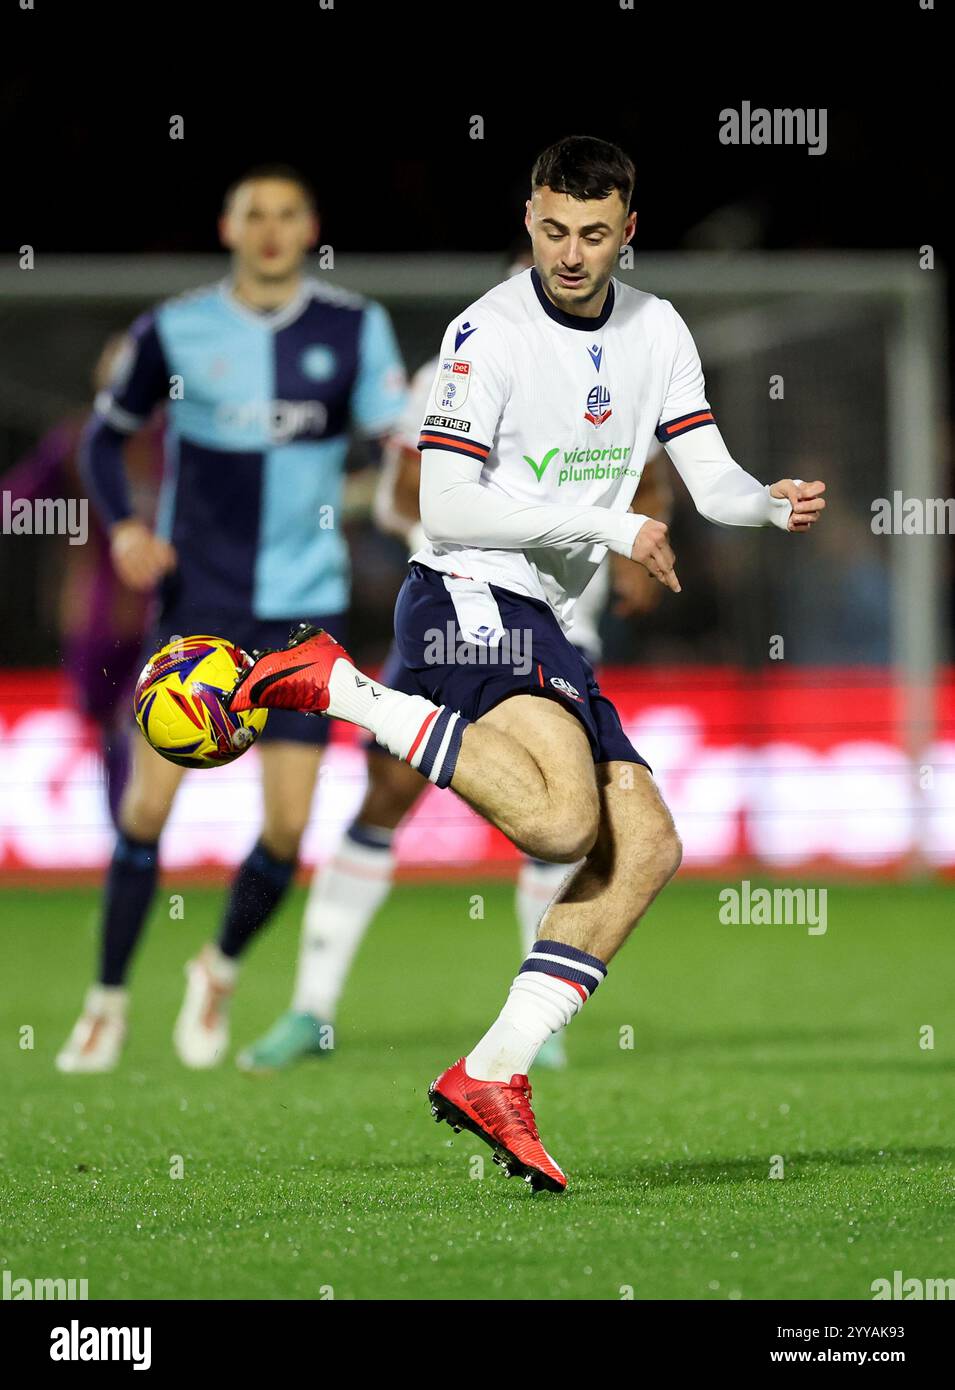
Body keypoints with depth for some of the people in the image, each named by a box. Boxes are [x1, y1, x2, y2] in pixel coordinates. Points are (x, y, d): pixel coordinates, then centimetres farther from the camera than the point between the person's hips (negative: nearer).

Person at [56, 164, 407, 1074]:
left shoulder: (355, 330, 3)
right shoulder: (173, 332, 1)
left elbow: (394, 434, -5)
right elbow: (106, 434, 12)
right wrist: (123, 528, -4)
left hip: (303, 607, 1)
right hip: (197, 601, -1)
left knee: (287, 827, -4)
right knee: (149, 802, -9)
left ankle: (220, 971, 23)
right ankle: (108, 1000, 7)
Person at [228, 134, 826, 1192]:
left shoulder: (656, 331, 11)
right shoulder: (489, 332, -11)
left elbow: (711, 481, 9)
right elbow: (446, 510, -16)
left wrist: (773, 505, -14)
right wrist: (608, 525, -19)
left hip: (544, 627, 8)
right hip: (468, 599, -8)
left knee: (646, 847, -1)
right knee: (562, 821, -30)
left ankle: (491, 1075, -2)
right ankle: (335, 687, -18)